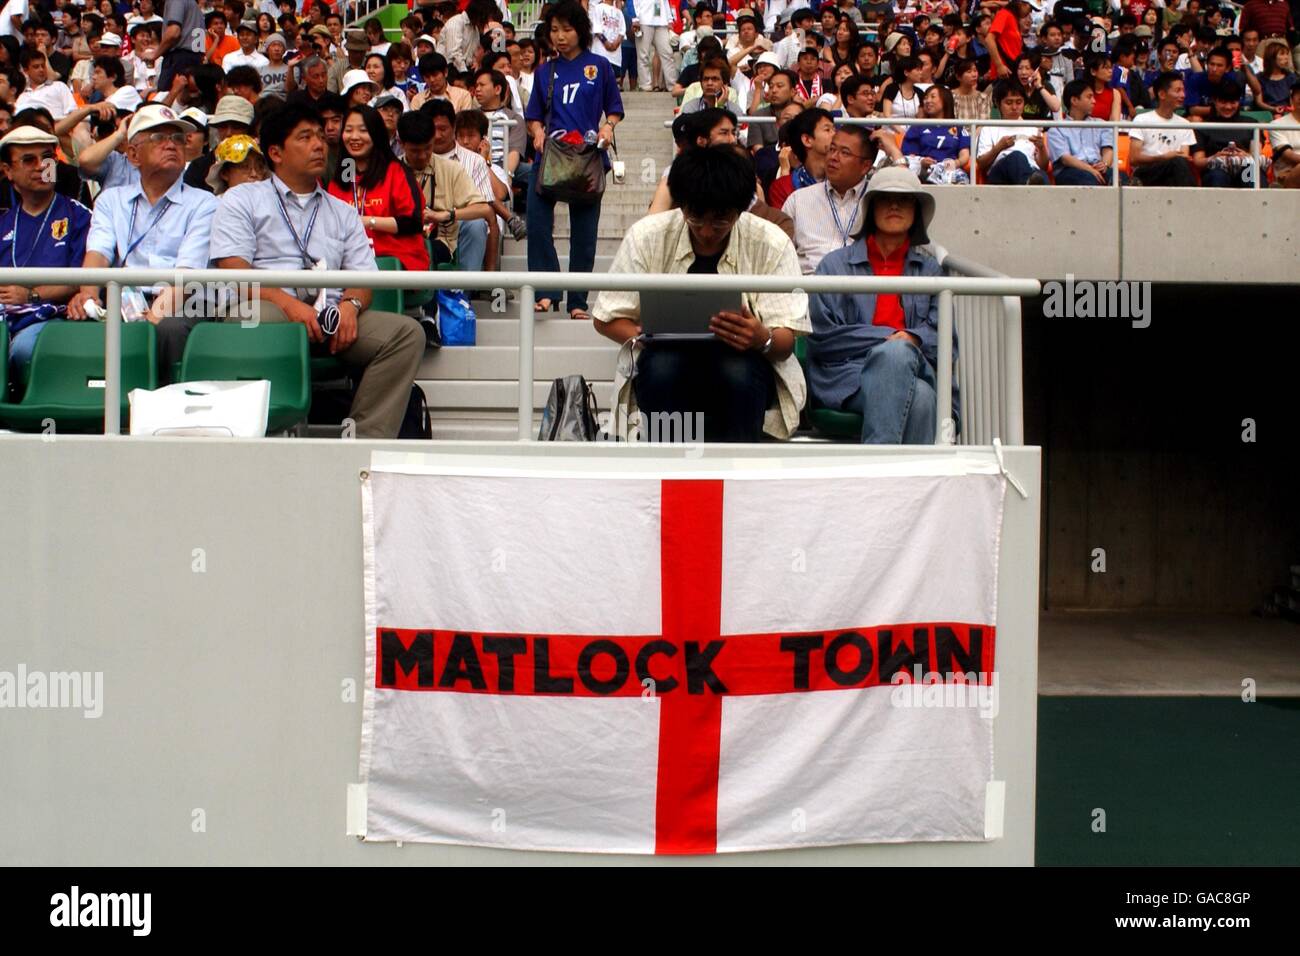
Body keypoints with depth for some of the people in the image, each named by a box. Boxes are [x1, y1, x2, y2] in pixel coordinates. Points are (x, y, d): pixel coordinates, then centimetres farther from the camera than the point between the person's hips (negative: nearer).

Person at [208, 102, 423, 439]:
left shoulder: (344, 213, 29)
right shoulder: (242, 200, 16)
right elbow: (233, 271, 0)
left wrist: (351, 303, -8)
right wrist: (288, 303, -17)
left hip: (333, 318, 4)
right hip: (273, 311, -4)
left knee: (407, 332, -22)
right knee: (252, 315, -40)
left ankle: (367, 442, -28)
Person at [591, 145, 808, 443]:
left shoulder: (771, 243, -5)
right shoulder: (647, 236, -3)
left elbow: (786, 340, -7)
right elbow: (606, 319, 3)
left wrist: (763, 340, -32)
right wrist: (643, 337, -20)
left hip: (743, 366, 0)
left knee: (738, 371, -35)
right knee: (661, 365, -34)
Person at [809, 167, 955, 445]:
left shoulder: (930, 268, 26)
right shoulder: (836, 264, 18)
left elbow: (944, 339, 14)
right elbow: (822, 338, 5)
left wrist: (912, 339, -10)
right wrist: (890, 338, -3)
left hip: (917, 368, 2)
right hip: (849, 376, -2)